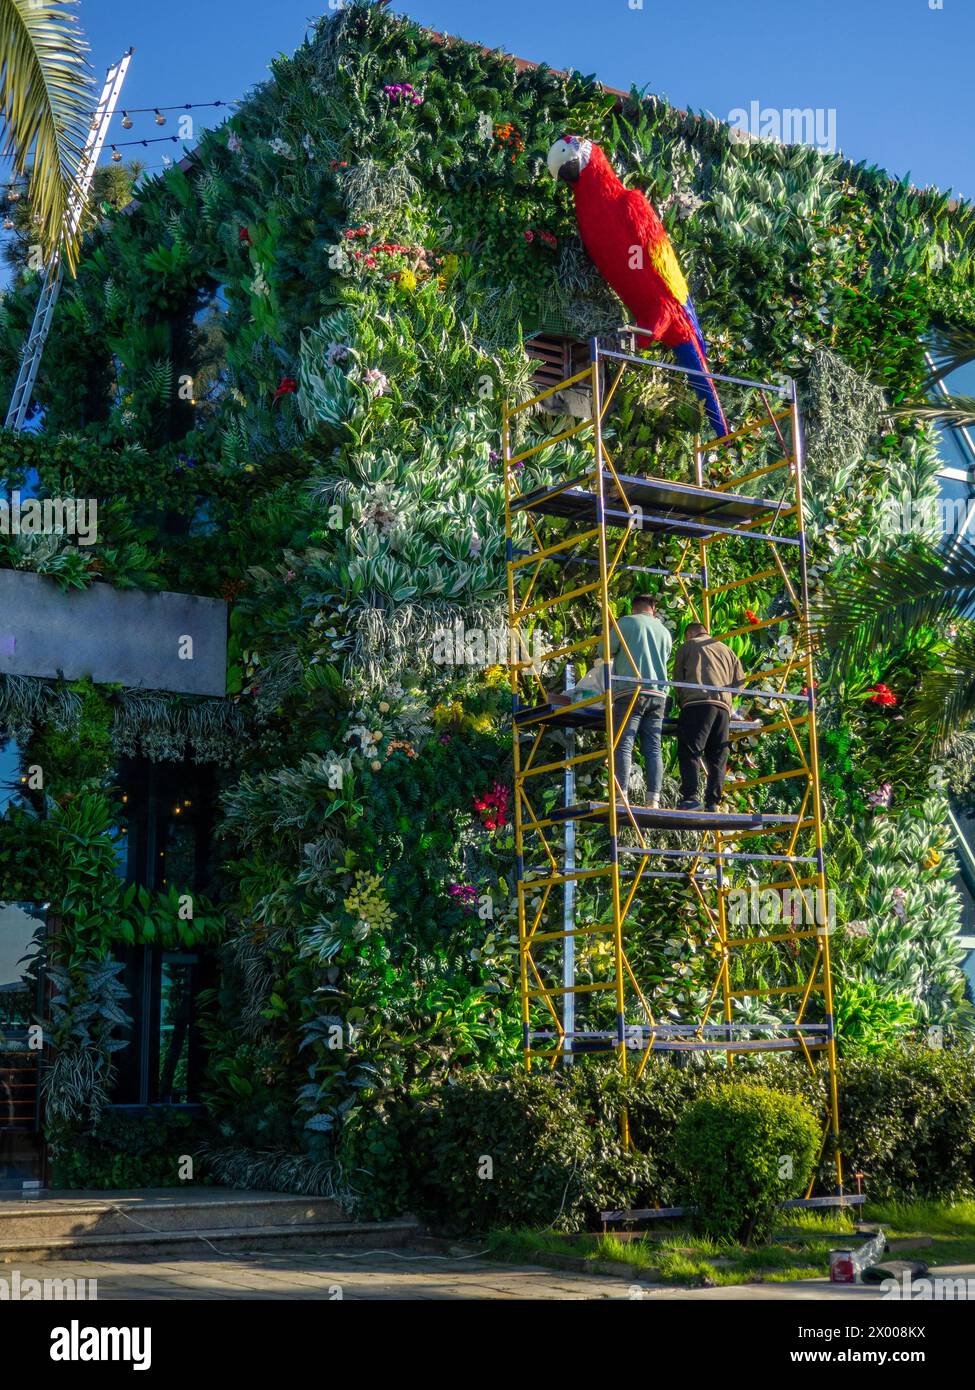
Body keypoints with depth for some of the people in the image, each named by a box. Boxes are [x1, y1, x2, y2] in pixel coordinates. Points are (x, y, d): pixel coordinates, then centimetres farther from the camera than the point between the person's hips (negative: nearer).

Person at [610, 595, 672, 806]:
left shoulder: (627, 622, 3)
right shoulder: (665, 632, 18)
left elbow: (607, 649, 5)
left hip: (632, 691, -5)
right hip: (658, 694, 5)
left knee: (623, 745, -7)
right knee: (653, 749, 3)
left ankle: (621, 797, -17)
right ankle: (653, 800, -3)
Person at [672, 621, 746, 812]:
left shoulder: (687, 646, 17)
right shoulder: (727, 650, 27)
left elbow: (677, 679, 16)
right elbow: (740, 681, 21)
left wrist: (682, 702, 29)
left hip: (697, 703, -4)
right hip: (724, 707, 4)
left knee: (689, 753, -9)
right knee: (717, 758, 5)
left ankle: (690, 798, -21)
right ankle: (713, 803, -2)